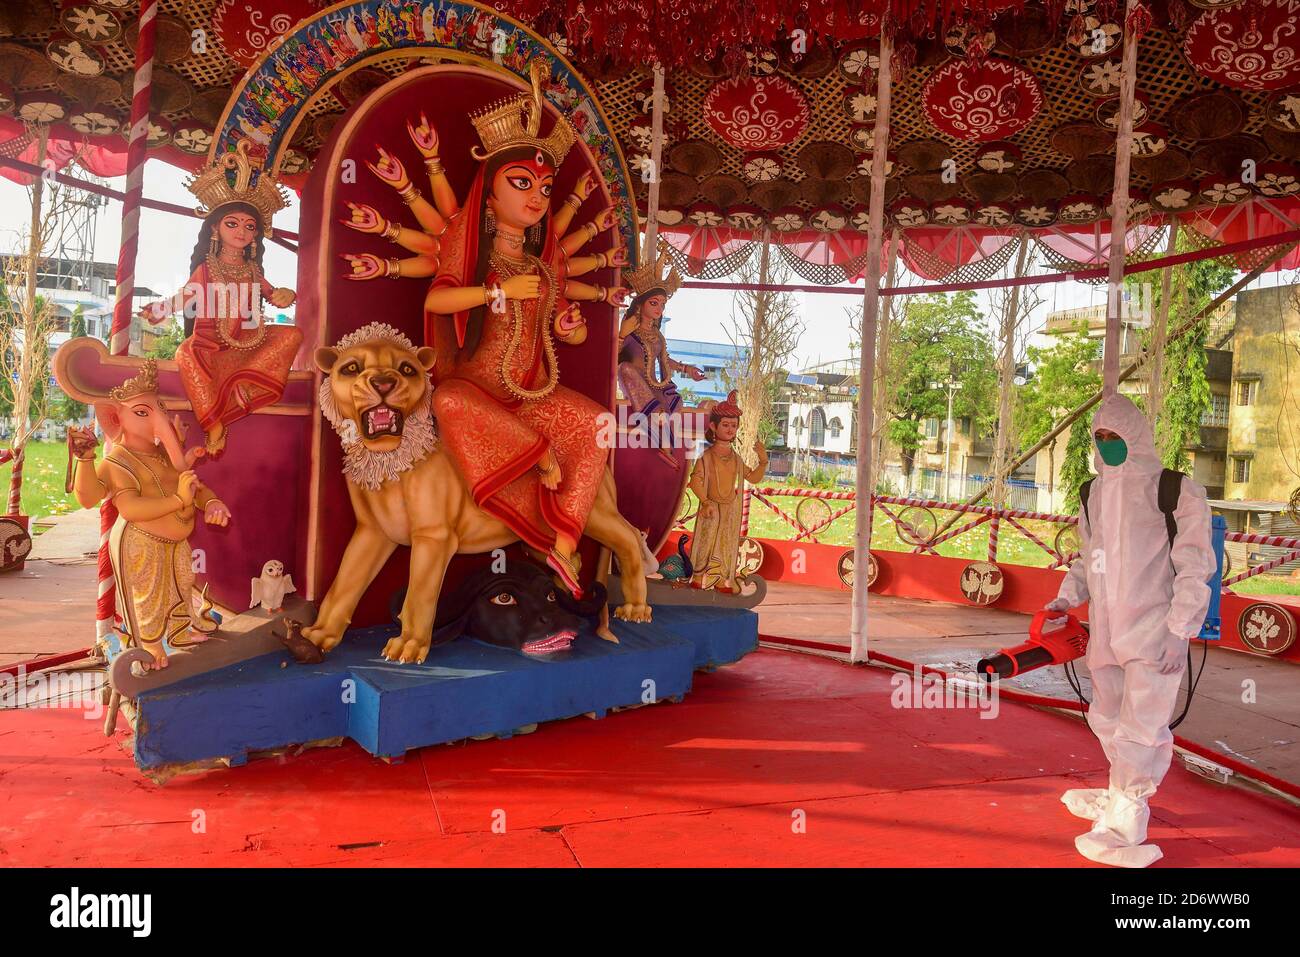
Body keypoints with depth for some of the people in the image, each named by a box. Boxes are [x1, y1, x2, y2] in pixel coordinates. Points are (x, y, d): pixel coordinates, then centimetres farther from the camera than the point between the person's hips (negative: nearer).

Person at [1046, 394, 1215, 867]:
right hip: (1106, 630, 6)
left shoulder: (1176, 491, -7)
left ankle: (1125, 824, 3)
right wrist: (1067, 597, 5)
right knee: (1110, 721, 17)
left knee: (1140, 728, -7)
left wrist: (1179, 631, -14)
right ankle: (1120, 795, 36)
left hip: (1153, 633, -6)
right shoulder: (1094, 494, 11)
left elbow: (1195, 567, -8)